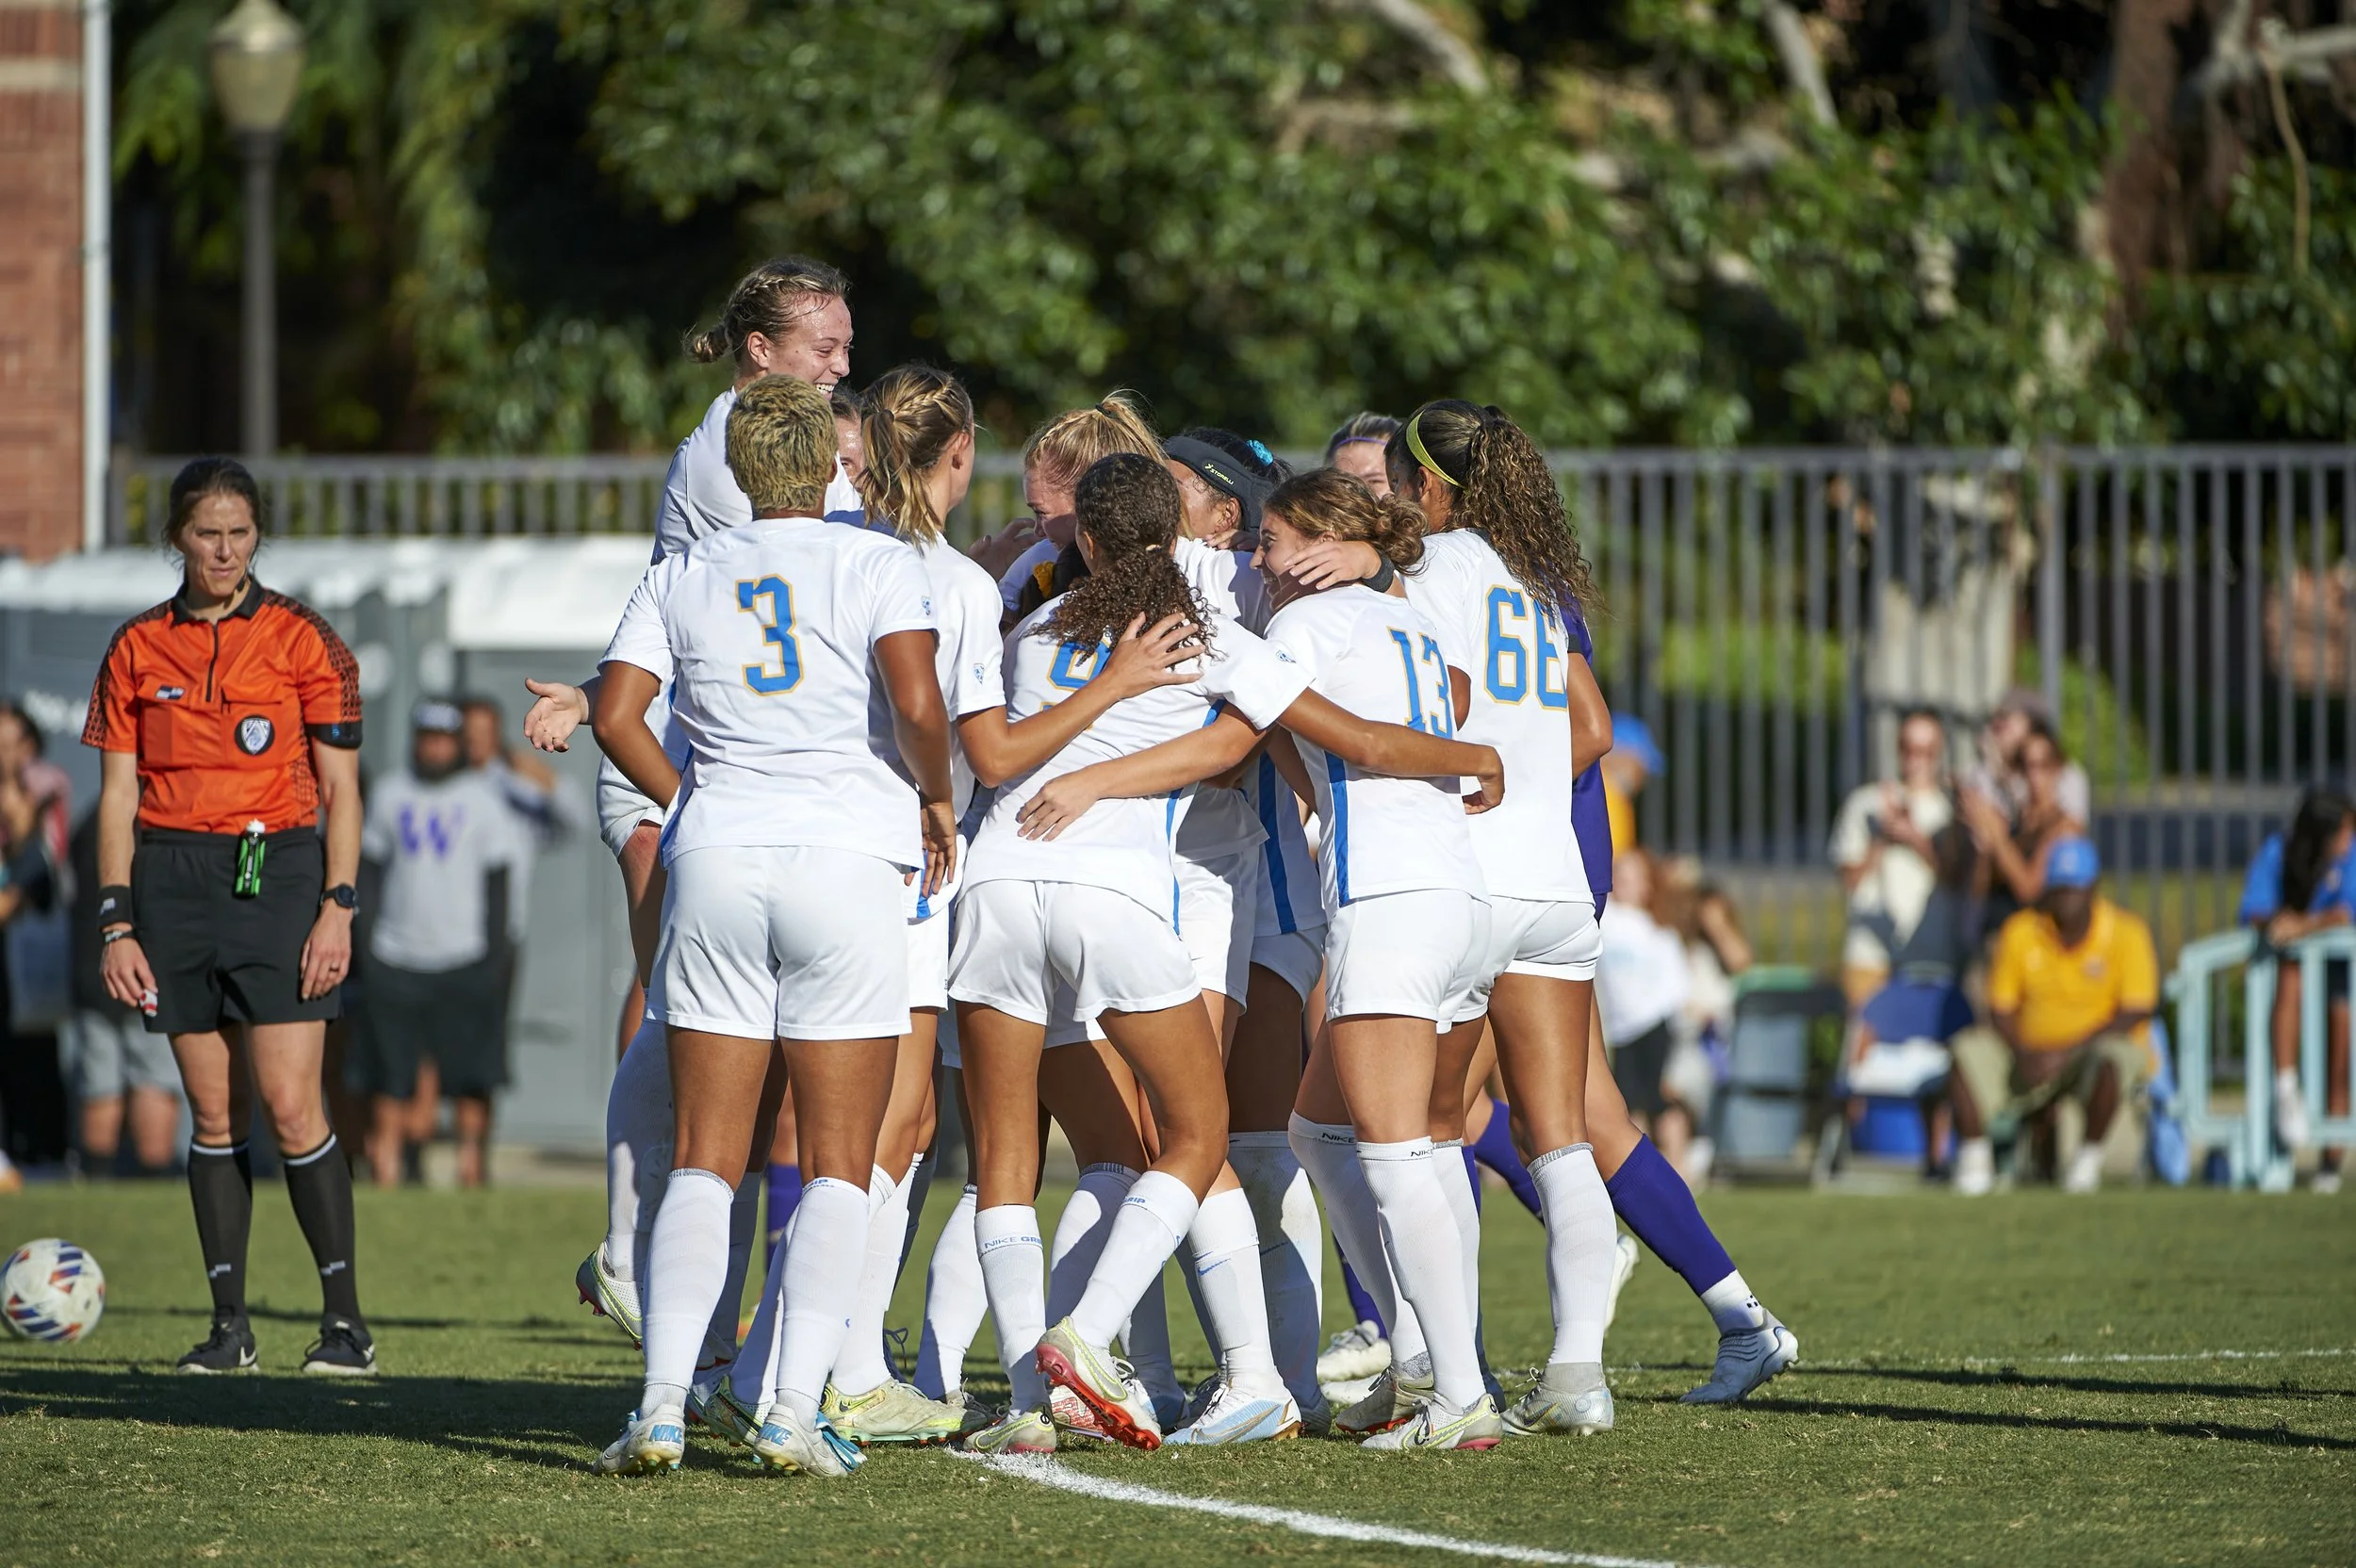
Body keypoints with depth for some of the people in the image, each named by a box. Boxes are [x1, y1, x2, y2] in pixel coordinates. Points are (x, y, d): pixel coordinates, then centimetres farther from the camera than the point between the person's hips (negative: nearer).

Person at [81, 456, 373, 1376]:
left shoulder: (302, 640, 2)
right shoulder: (138, 649, 8)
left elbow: (342, 788, 3)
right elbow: (118, 795, 9)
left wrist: (337, 909, -6)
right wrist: (117, 925, 3)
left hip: (277, 874, -2)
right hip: (173, 880, 2)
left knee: (287, 1105, -10)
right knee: (214, 1114, 3)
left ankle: (345, 1319, -4)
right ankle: (228, 1323, 7)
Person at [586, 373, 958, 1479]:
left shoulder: (680, 577, 9)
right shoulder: (876, 565, 0)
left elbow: (615, 717, 0)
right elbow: (918, 704, -13)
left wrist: (687, 804, 14)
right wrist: (935, 803, 4)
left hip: (715, 859, 3)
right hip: (846, 859, -3)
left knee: (705, 1158, 5)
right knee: (839, 1161, 2)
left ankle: (663, 1401, -7)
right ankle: (792, 1407, -8)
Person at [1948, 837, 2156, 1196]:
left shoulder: (2127, 934, -8)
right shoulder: (2020, 931, 0)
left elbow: (2134, 1014, -13)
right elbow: (2000, 1008, 2)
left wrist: (2067, 1052, -21)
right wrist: (2024, 1055, -18)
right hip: (2034, 1051, 3)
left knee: (2111, 1058, -38)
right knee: (1968, 1050, -23)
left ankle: (2089, 1158, -18)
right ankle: (1975, 1156, -12)